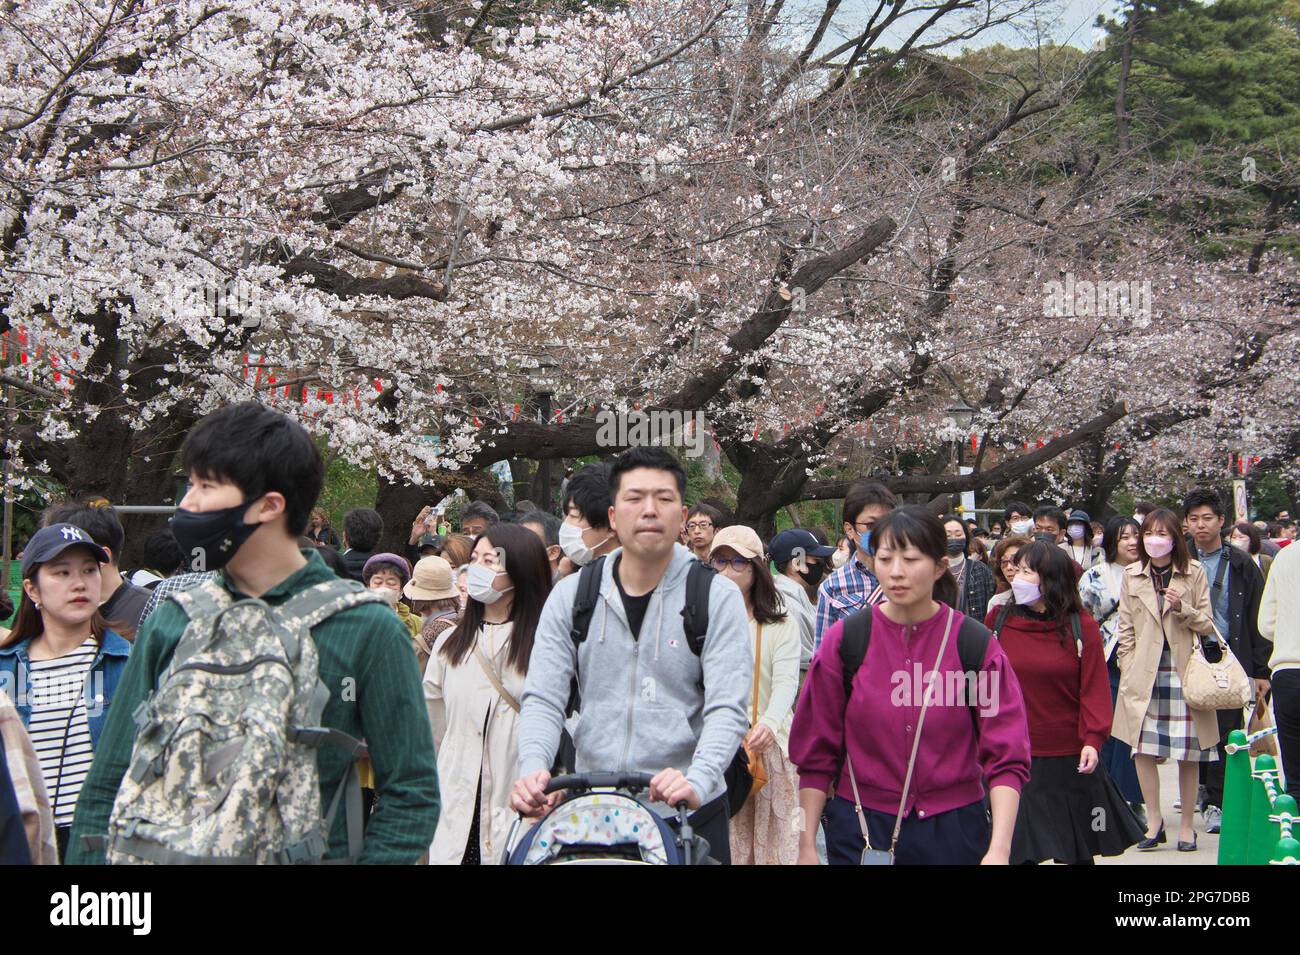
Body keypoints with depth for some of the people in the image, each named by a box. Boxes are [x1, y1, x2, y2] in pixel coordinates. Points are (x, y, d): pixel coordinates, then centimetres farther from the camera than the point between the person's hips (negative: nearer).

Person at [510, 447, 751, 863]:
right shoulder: (571, 595, 4)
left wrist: (697, 781, -29)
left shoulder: (718, 597, -3)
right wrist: (533, 766, -20)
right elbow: (542, 698, -1)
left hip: (688, 813, -2)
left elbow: (728, 709, -12)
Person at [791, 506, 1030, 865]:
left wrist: (999, 849, -20)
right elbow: (816, 755, 1)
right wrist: (806, 845, -2)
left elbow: (1006, 758, -9)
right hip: (859, 830, 0)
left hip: (952, 833, 0)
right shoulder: (844, 640, -4)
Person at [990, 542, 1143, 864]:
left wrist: (1093, 739, -18)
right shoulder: (998, 619, 0)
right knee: (1017, 851, 3)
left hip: (1070, 760, 0)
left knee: (1078, 852, 11)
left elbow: (1095, 688, -6)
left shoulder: (1081, 626, -3)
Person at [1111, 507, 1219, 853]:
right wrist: (1127, 669, 4)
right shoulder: (1132, 575, 10)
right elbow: (1126, 629, 12)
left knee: (1188, 753, 1)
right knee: (1143, 748, -5)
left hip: (1185, 669, -1)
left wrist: (1182, 609, -13)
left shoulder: (1194, 573, 3)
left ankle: (1187, 825, 13)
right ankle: (1154, 822, 7)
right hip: (1144, 671, 2)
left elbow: (1207, 625, 5)